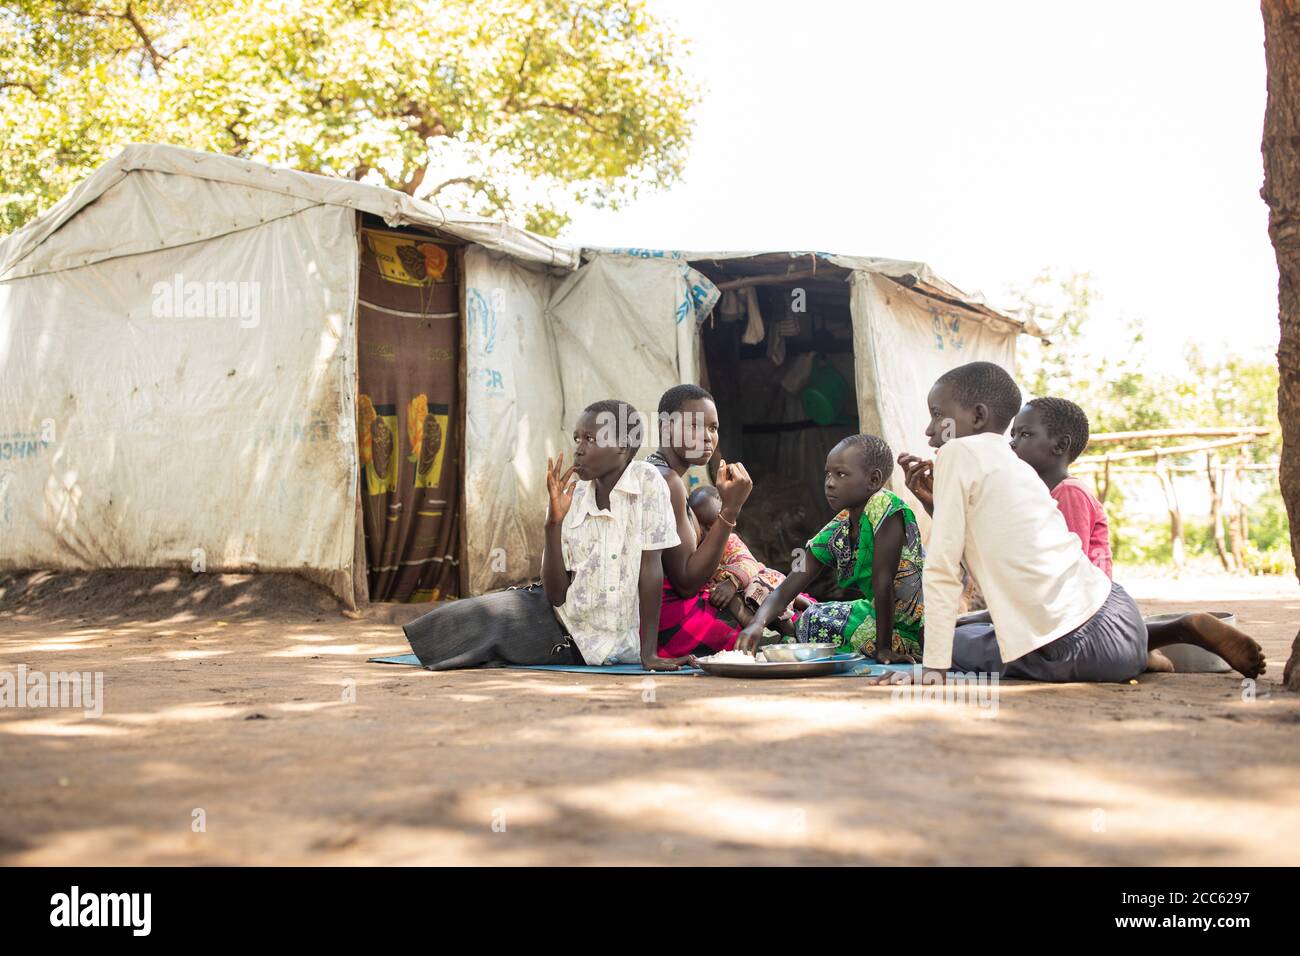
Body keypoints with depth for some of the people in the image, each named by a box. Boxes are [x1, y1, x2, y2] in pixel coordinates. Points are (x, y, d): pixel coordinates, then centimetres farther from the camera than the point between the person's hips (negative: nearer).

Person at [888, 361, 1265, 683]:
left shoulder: (957, 453, -5)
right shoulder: (1017, 466, 18)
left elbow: (943, 569, -11)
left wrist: (934, 666, -11)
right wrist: (936, 502, 20)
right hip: (1115, 610, 8)